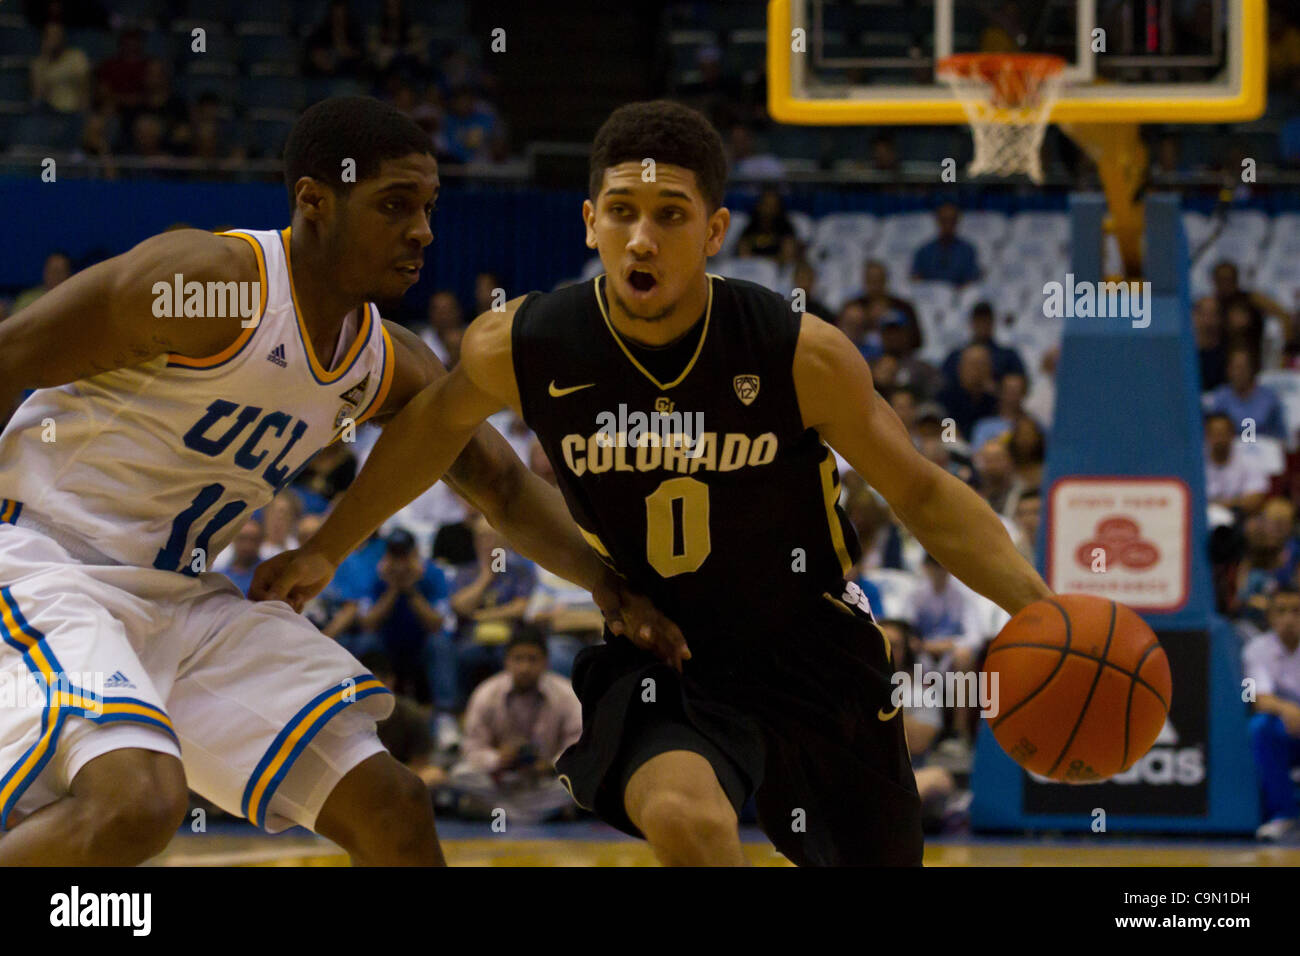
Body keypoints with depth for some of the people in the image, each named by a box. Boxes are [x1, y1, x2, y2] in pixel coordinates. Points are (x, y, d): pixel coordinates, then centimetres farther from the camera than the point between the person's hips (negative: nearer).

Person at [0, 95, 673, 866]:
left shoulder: (388, 365, 4)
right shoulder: (215, 281, -20)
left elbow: (499, 482, 18)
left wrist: (611, 588, 3)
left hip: (186, 599, 9)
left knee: (390, 809, 5)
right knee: (135, 803, -35)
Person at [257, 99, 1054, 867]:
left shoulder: (800, 354, -20)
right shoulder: (522, 349, -16)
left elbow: (922, 494, -9)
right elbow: (438, 424, 7)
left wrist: (1040, 606, -22)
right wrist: (327, 550, 16)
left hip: (815, 658, 1)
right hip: (658, 661, -1)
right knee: (686, 821, -33)